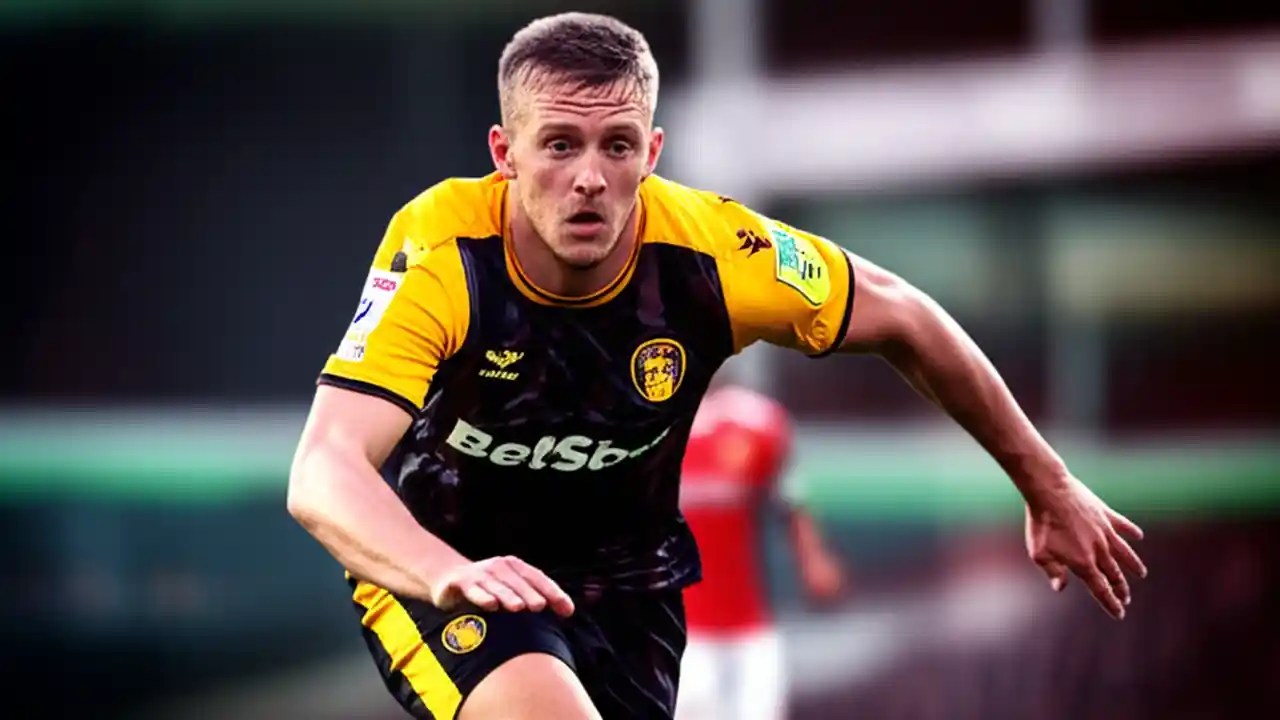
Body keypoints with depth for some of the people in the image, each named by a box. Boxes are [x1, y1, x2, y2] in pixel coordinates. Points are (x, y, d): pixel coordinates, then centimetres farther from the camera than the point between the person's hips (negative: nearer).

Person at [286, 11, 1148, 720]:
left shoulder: (707, 252, -21)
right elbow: (324, 473, -38)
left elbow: (902, 319, -3)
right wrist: (451, 575, -58)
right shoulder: (440, 255, -28)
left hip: (622, 586, 4)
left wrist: (1047, 487, 5)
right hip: (438, 570, -4)